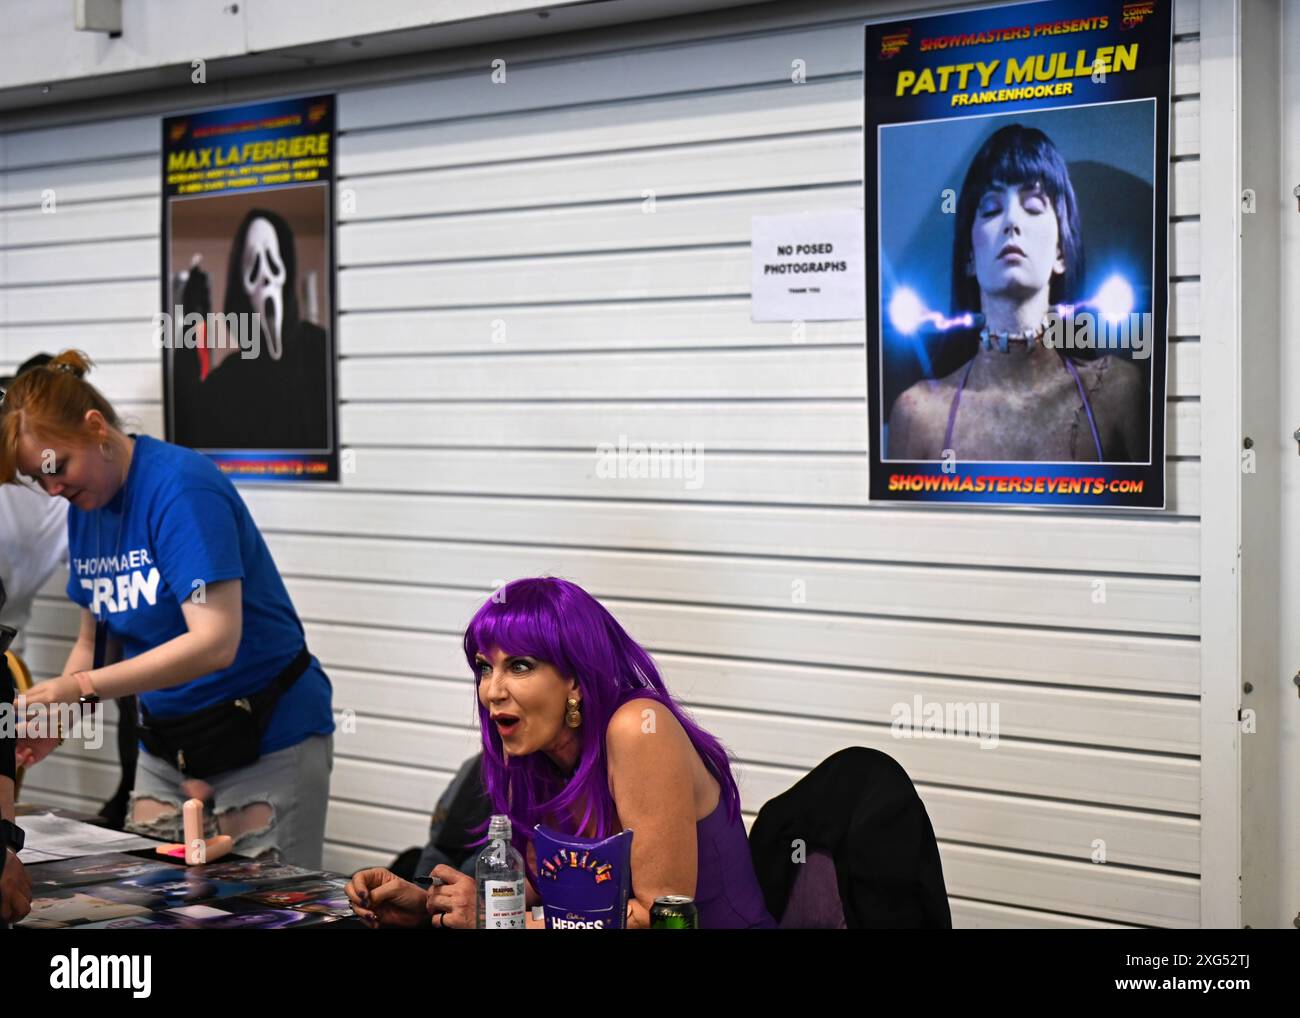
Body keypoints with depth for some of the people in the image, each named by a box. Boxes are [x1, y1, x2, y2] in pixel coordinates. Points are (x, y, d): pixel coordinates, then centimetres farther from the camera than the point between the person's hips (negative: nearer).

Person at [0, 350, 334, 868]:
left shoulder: (181, 488, -20)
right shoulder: (84, 509, 4)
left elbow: (215, 642, -29)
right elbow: (93, 639, 12)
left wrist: (79, 686, -30)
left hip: (266, 742, -7)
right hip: (167, 746, 7)